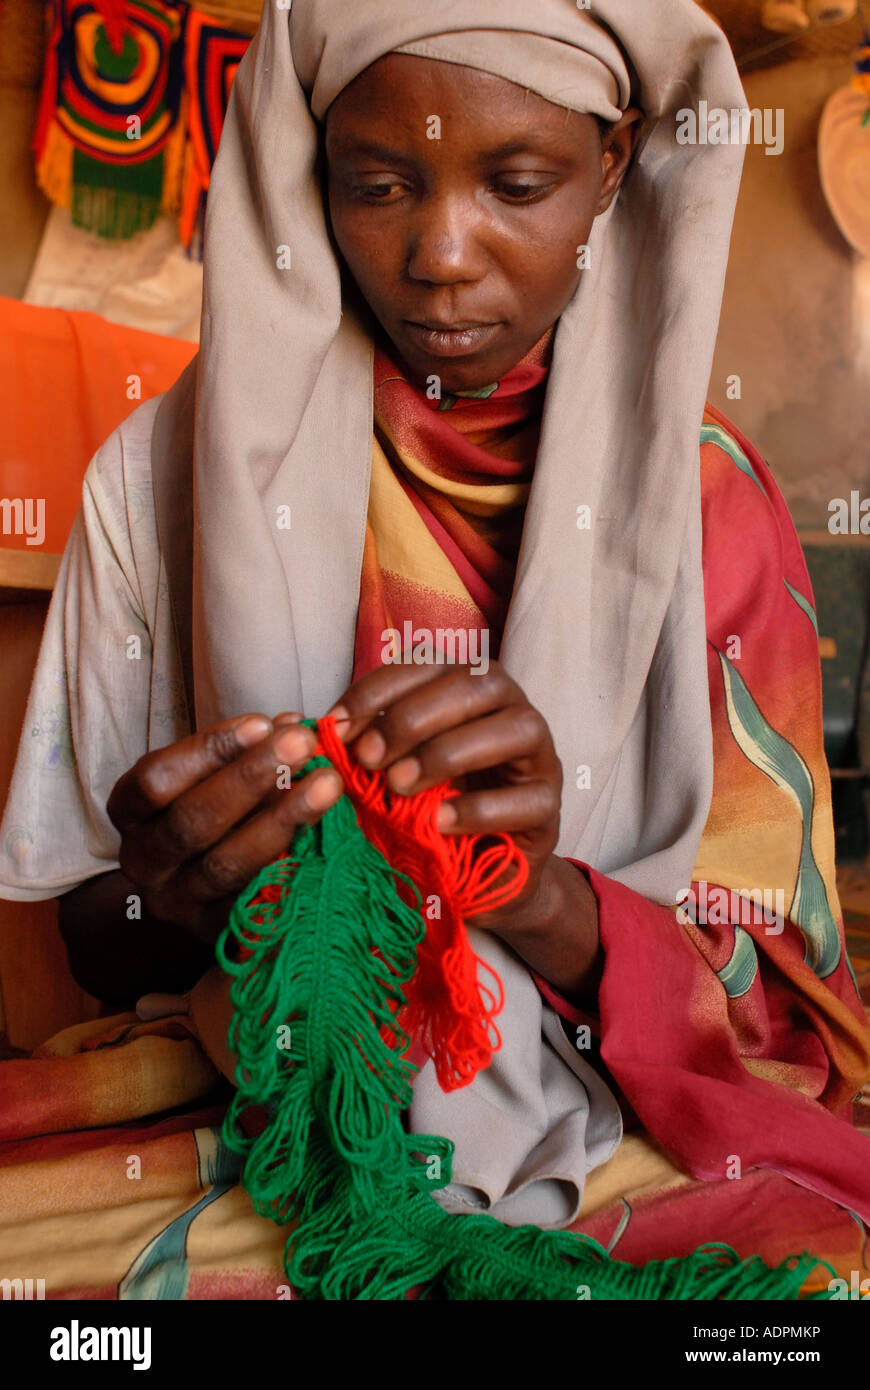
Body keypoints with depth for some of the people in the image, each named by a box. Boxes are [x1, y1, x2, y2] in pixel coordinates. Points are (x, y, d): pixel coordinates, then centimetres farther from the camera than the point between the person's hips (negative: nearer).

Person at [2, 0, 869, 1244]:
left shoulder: (704, 493, -5)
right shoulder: (168, 473, -6)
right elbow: (100, 959, 0)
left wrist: (545, 896, -25)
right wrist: (174, 898, -23)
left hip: (626, 1132, 1)